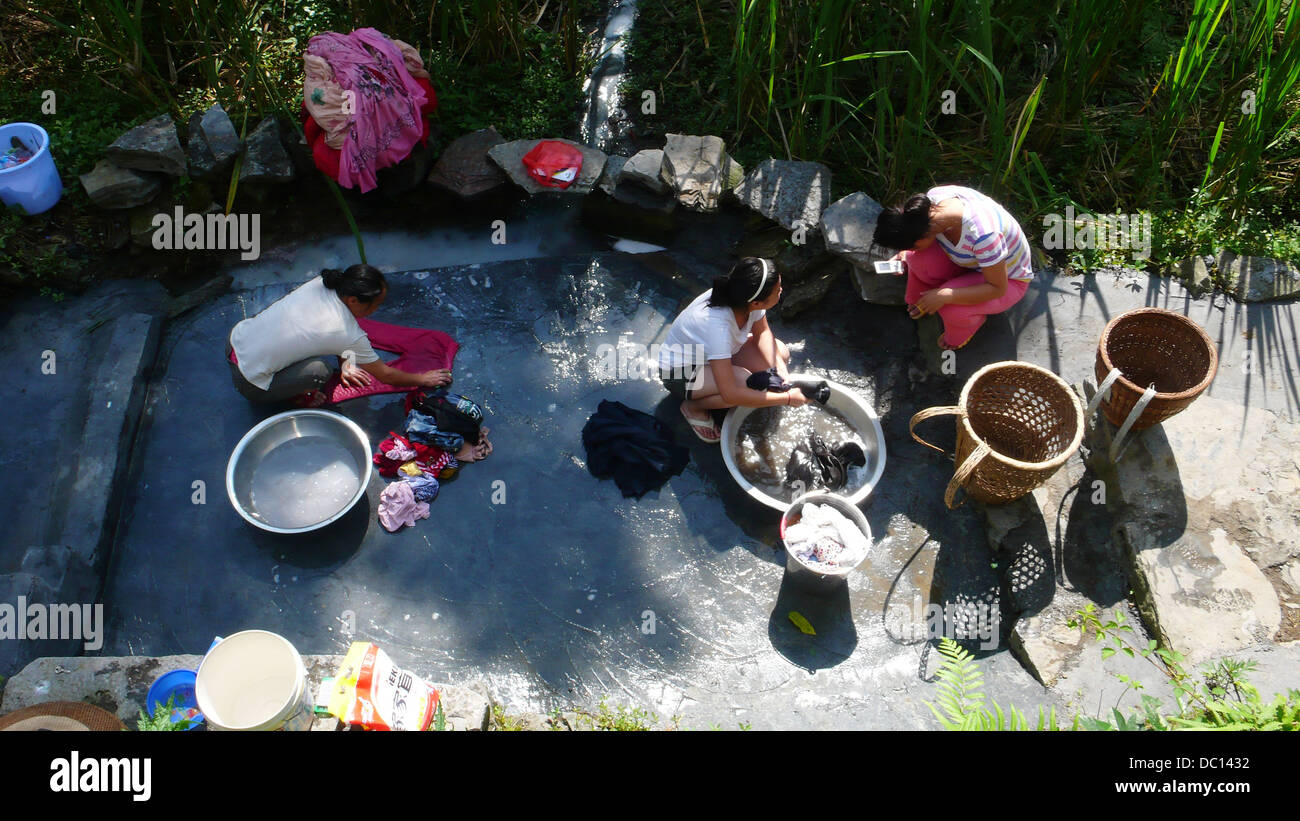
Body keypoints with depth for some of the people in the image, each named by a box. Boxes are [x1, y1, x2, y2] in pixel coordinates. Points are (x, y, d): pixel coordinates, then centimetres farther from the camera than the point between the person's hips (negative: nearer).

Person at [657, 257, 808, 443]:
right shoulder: (718, 325, -42)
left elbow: (762, 332, -2)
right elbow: (730, 395, -39)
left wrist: (780, 370, -19)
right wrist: (787, 398, -33)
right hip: (679, 371, -8)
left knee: (781, 353, -8)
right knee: (746, 384, -31)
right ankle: (693, 407, -3)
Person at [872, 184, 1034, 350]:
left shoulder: (982, 235, -42)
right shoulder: (934, 196, -23)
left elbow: (998, 288, -30)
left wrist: (944, 296, -35)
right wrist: (905, 256, -14)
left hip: (1008, 279, -6)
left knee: (950, 309, -32)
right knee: (920, 256, -22)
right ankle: (919, 302, 8)